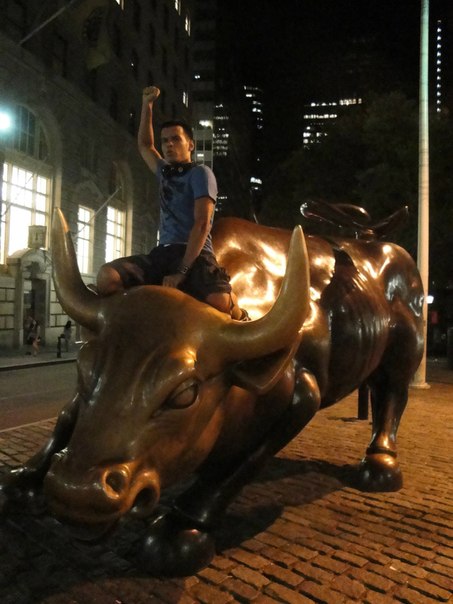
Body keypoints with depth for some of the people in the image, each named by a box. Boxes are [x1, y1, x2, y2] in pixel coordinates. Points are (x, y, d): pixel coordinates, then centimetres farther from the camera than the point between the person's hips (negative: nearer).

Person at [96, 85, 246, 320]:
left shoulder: (200, 173, 4)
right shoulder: (164, 172, 25)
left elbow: (202, 224, -8)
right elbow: (144, 145, 43)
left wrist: (182, 271, -17)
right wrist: (147, 105, 32)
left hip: (194, 254, -5)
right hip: (161, 254, 5)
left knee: (220, 301, -34)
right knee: (107, 276, -21)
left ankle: (240, 317, 1)